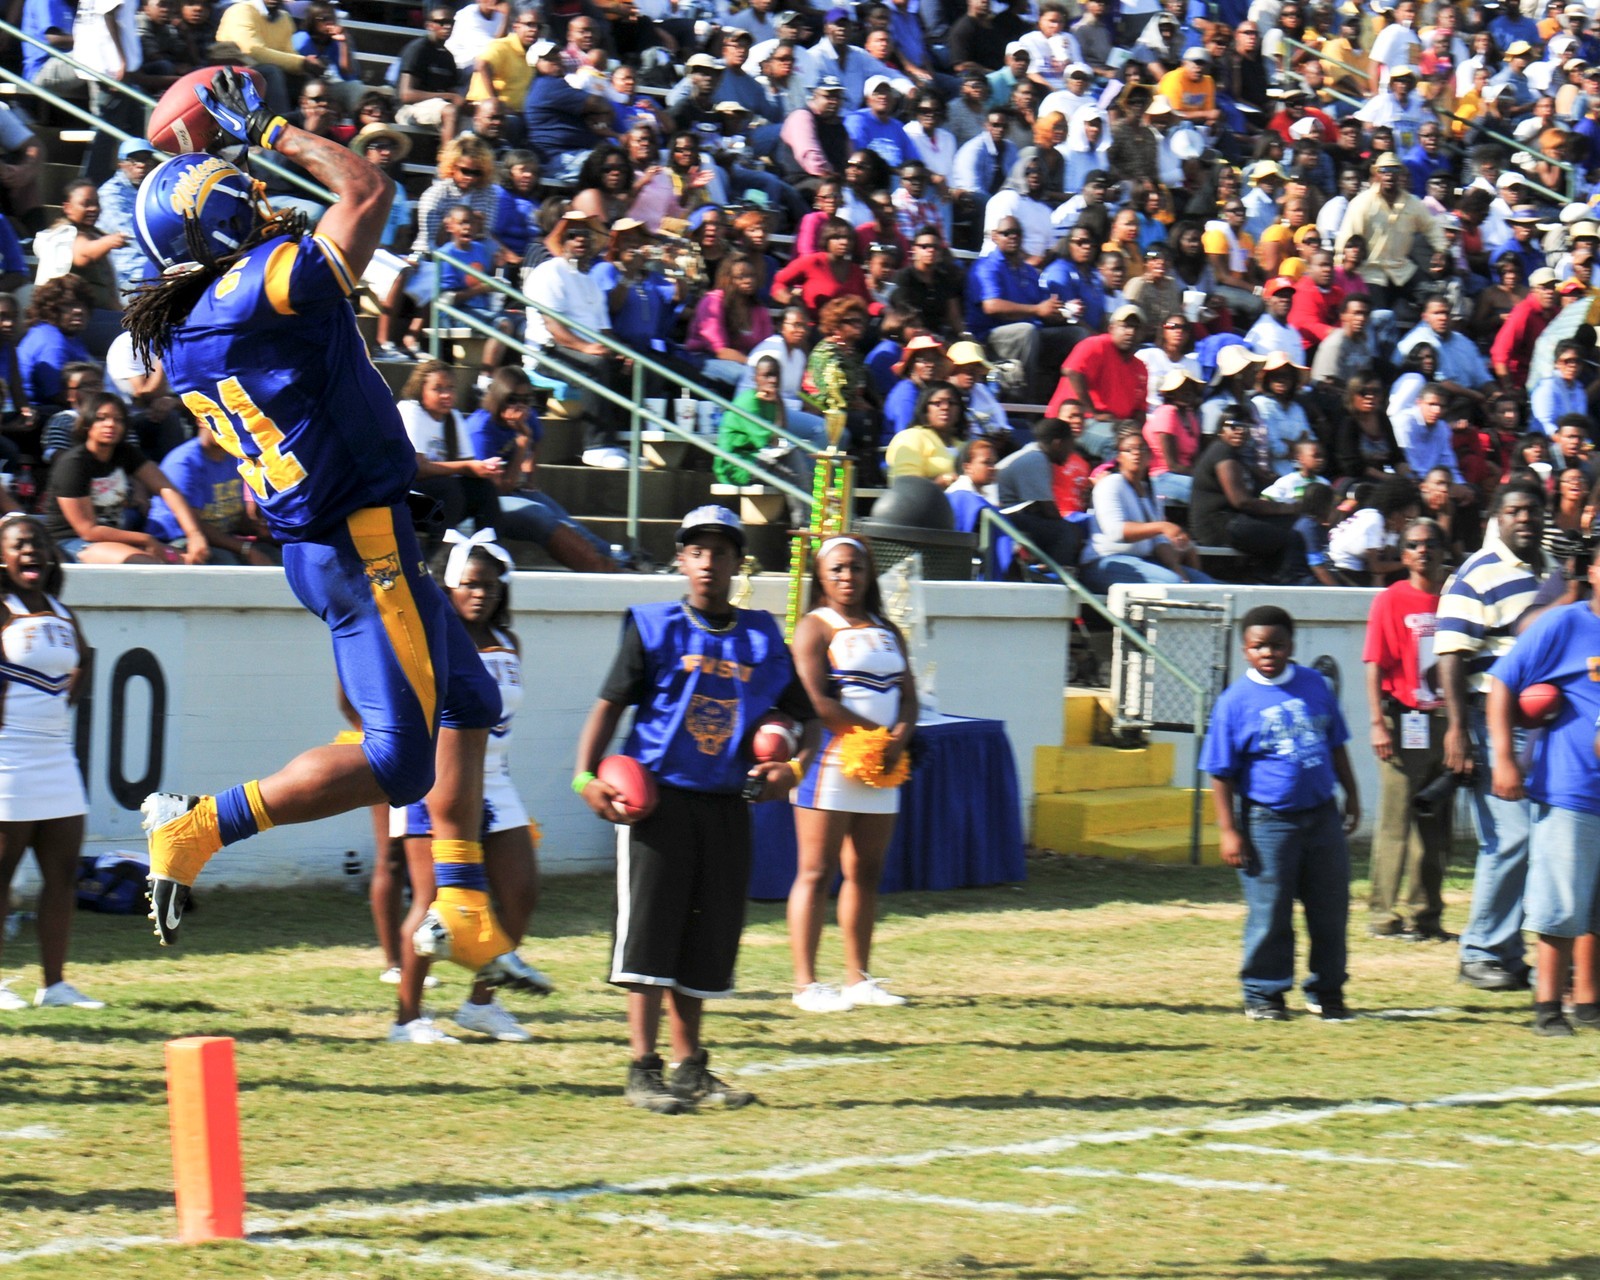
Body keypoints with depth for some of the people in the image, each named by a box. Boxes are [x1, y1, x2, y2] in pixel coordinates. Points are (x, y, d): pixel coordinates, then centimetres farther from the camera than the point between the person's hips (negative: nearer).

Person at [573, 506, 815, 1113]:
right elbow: (610, 704, -1)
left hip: (727, 806, 4)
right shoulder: (654, 628, 0)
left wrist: (796, 767, -4)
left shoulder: (762, 637, 9)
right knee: (650, 930, -8)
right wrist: (586, 776, -15)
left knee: (708, 938, 9)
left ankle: (690, 1068, 18)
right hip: (658, 797, -4)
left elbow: (807, 715, 16)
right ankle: (643, 1070, -6)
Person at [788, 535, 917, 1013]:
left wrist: (899, 739, -9)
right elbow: (816, 701, -13)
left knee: (867, 873, 9)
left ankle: (858, 979, 15)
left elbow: (908, 695, 12)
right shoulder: (816, 628, -3)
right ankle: (805, 983, -7)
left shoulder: (887, 632, 18)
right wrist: (874, 736, -16)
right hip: (830, 759, -7)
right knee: (817, 872, -7)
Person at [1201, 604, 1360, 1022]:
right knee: (1269, 913, -1)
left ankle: (1326, 990, 21)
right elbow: (1221, 773, -5)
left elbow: (1335, 746, 18)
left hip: (1321, 815, 4)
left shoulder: (1314, 685, 6)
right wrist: (1228, 830, -10)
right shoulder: (1235, 702, -6)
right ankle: (1263, 993, 12)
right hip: (1267, 820, -4)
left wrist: (1351, 795, 16)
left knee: (1331, 909, 8)